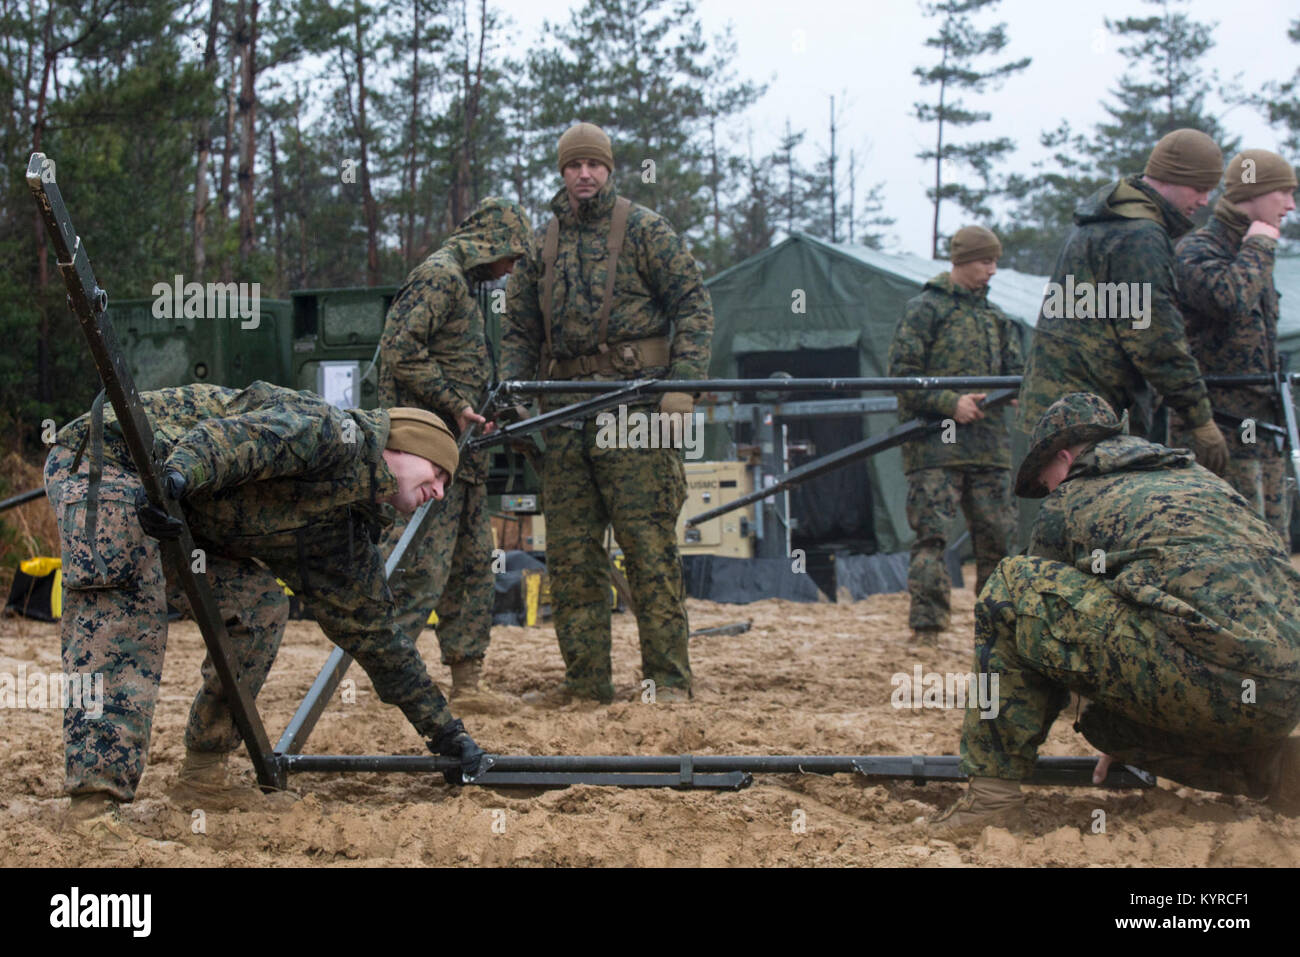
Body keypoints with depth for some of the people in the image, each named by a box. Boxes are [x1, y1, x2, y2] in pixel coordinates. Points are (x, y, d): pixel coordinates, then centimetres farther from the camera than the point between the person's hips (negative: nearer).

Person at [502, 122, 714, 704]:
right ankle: (586, 680, 11)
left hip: (633, 409, -5)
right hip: (565, 413, 5)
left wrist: (682, 383, -12)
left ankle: (668, 678, -2)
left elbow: (693, 305, -1)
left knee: (648, 545, -7)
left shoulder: (644, 230, 3)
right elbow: (518, 331, 19)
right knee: (570, 551, 5)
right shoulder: (541, 246, 17)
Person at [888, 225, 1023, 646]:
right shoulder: (925, 309, 0)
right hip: (935, 442, -6)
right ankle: (926, 626, -8)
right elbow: (902, 372, -6)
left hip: (988, 443, 6)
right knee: (931, 533, -9)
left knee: (998, 534, 5)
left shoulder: (996, 316, 19)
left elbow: (1013, 372, 21)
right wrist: (951, 403, -16)